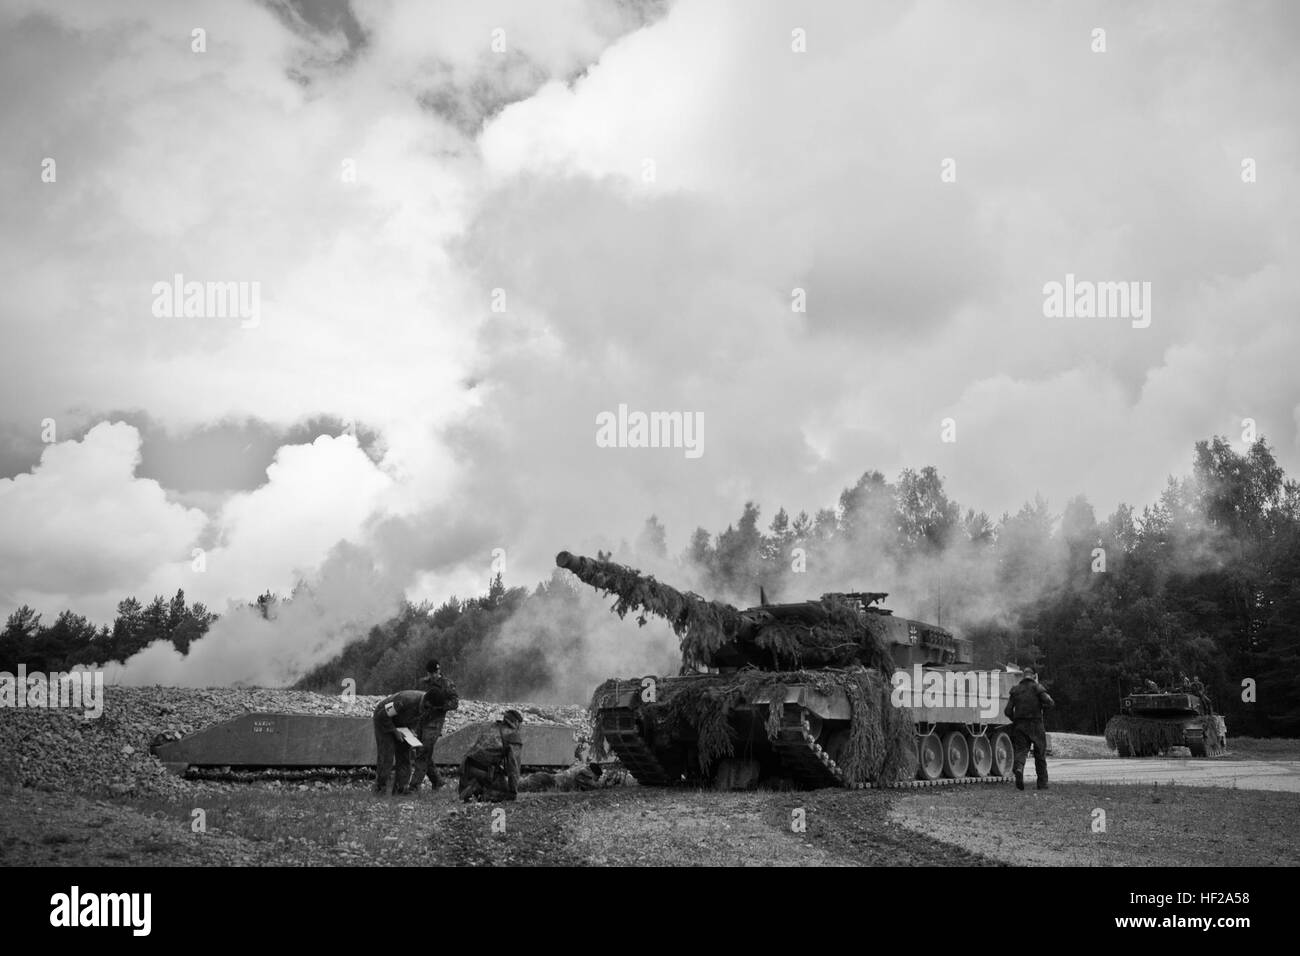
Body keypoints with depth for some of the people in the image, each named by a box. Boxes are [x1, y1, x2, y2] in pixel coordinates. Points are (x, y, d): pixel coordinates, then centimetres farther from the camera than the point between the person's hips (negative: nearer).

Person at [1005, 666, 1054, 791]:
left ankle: (1018, 768, -32)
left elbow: (1008, 711, 3)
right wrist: (1041, 707, 6)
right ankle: (1042, 783, 15)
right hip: (1036, 724, -2)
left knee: (1021, 750, 0)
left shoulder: (1015, 690, 7)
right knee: (1040, 754, 10)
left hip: (1019, 725, 2)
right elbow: (1050, 703, -14)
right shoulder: (1037, 688, -2)